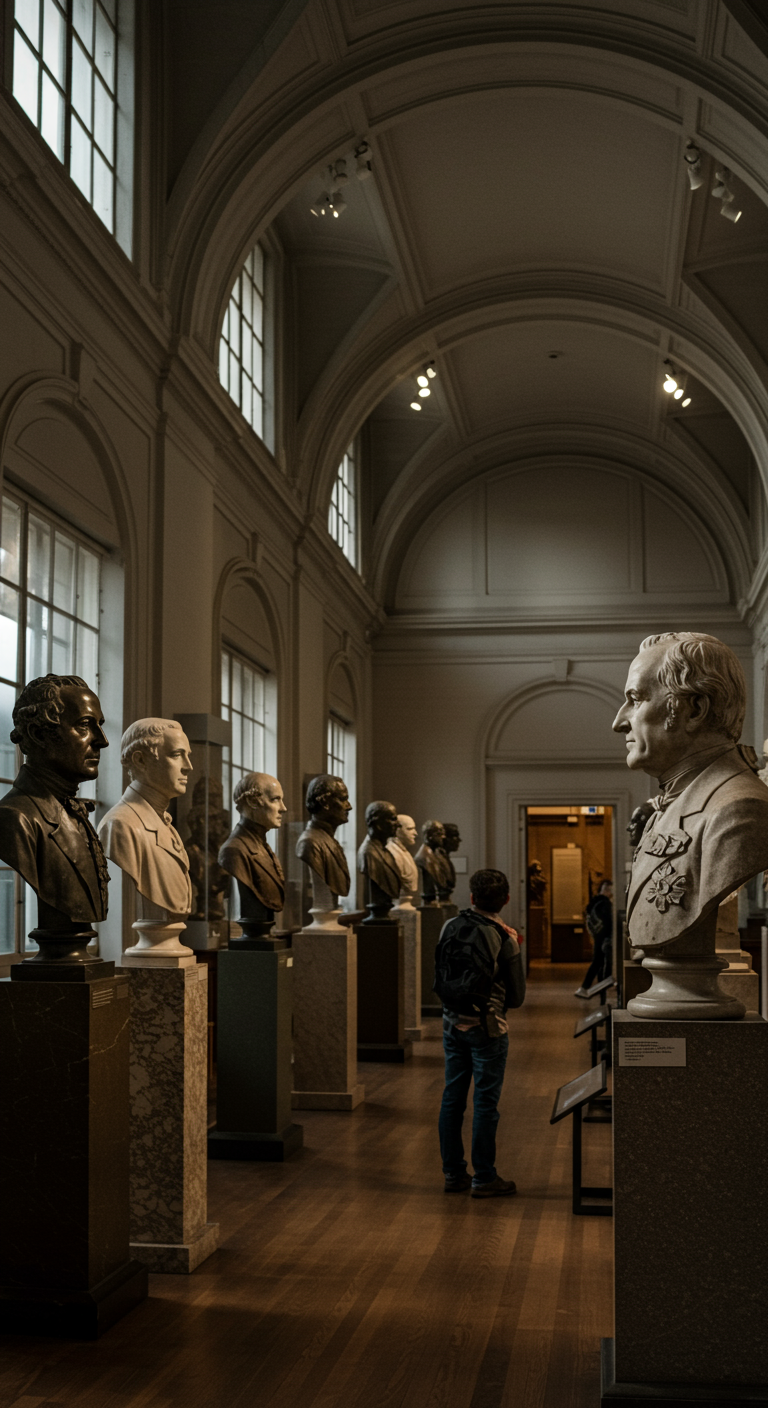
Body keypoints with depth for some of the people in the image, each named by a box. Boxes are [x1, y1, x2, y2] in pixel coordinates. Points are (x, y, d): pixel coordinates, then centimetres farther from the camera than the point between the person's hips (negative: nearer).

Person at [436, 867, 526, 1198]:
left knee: (452, 1097, 11)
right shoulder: (505, 939, -11)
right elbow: (517, 996, -3)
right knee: (486, 1102, 2)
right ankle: (484, 1178, 7)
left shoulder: (450, 927, 0)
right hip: (486, 1027, -5)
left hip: (452, 1023, 5)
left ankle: (453, 1173, 18)